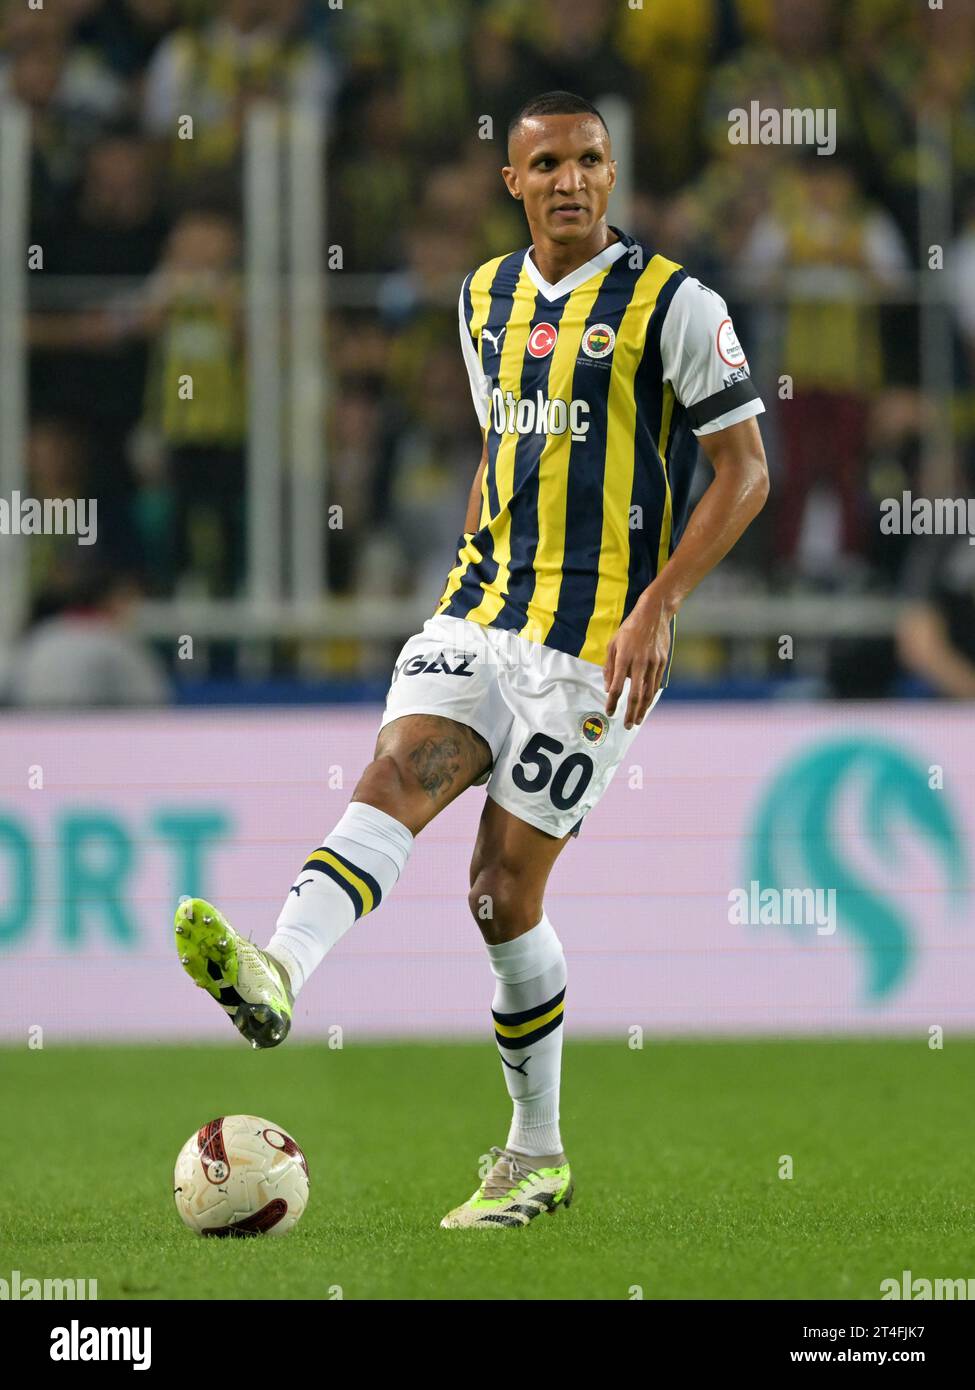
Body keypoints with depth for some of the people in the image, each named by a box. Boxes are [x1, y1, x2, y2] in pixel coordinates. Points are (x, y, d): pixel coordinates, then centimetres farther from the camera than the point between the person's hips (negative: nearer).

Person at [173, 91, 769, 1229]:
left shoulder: (671, 306, -7)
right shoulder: (486, 298, 12)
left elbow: (744, 473, -7)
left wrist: (657, 607, -16)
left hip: (592, 638, -5)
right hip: (478, 612, 5)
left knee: (504, 891, -4)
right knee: (394, 778, -21)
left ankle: (536, 1156, 10)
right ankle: (274, 973, -44)